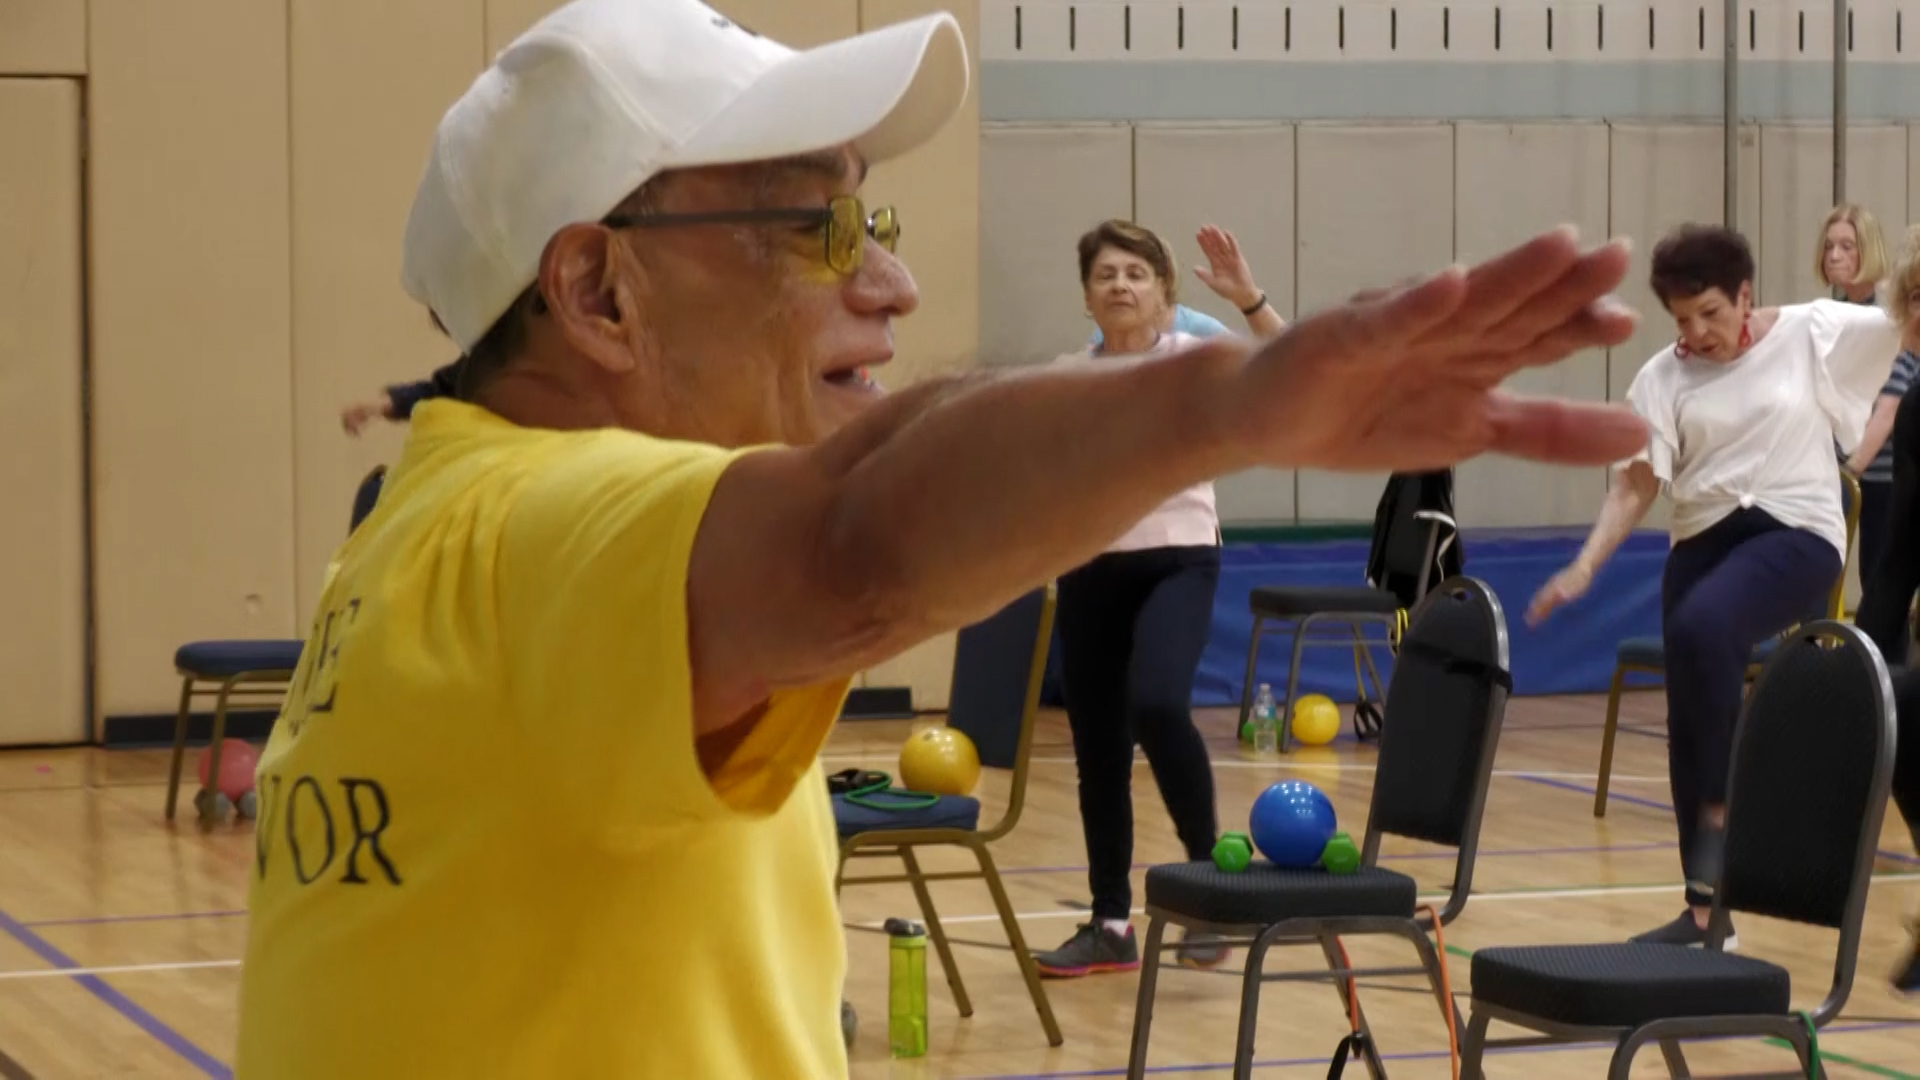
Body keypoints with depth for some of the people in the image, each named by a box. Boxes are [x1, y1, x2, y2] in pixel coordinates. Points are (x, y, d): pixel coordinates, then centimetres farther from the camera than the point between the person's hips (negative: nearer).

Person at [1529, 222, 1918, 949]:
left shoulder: (1812, 332, 0)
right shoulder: (1664, 378, 5)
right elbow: (1636, 484, 4)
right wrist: (1585, 567, -6)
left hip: (1797, 532, -4)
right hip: (1703, 537, 4)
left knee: (1703, 626, -34)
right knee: (1690, 726, 1)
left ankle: (1720, 809, -19)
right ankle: (1707, 907, 11)